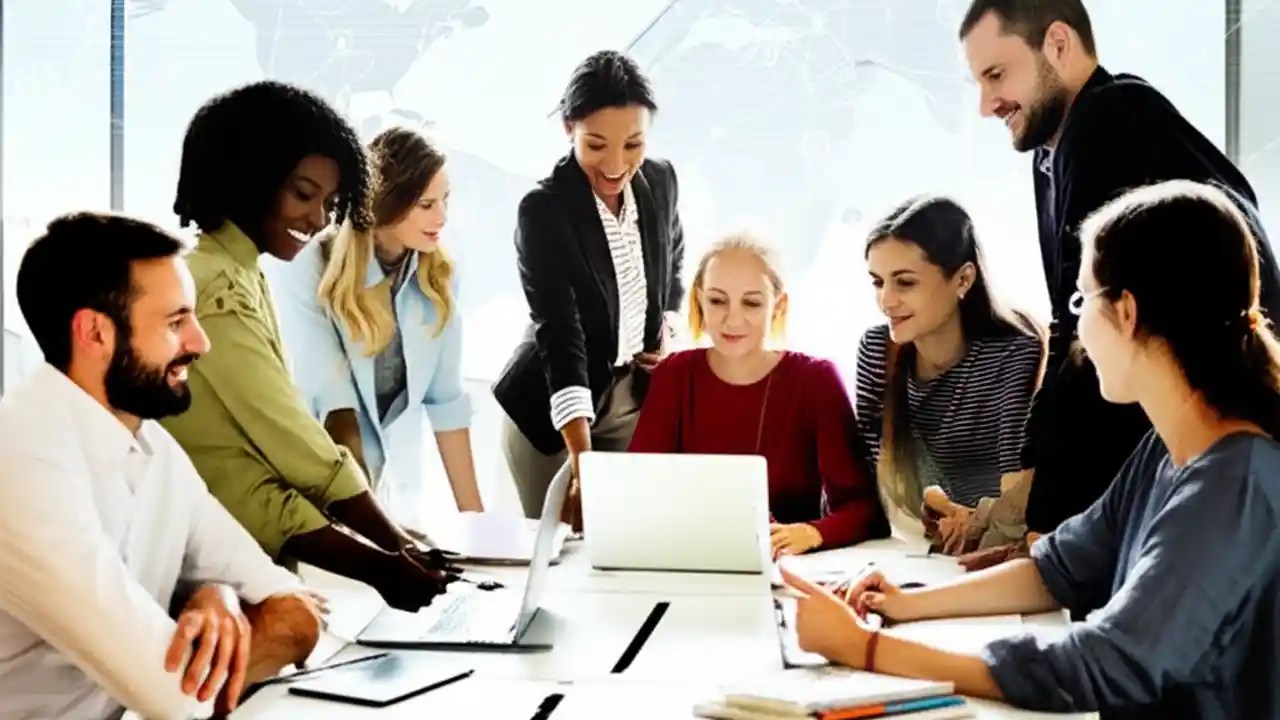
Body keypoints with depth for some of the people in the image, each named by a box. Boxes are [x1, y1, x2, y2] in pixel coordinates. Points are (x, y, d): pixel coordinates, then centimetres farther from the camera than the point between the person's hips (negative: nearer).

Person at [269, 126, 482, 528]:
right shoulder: (308, 274, -19)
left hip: (397, 488, 4)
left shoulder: (435, 276, -4)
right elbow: (332, 400, -24)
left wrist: (472, 512, -4)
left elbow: (445, 398, -2)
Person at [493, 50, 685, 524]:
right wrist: (583, 464, -37)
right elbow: (559, 335, -29)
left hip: (638, 399, 5)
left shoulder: (661, 181, -5)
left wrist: (666, 330, -2)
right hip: (553, 410, -4)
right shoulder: (543, 211, -22)